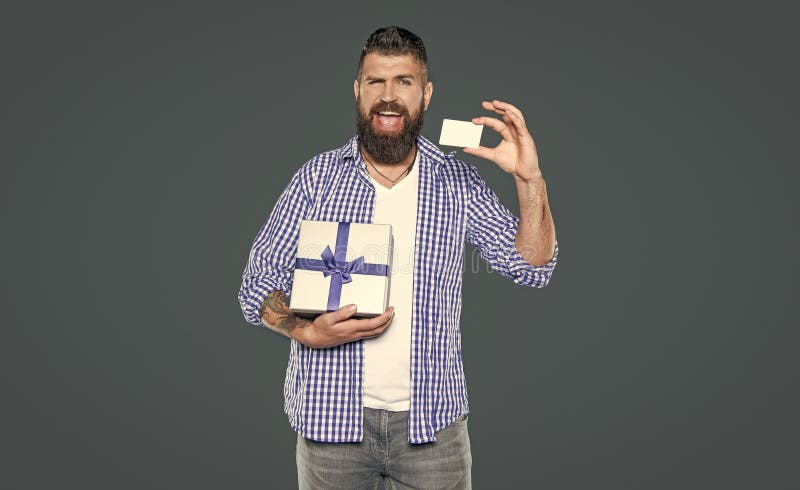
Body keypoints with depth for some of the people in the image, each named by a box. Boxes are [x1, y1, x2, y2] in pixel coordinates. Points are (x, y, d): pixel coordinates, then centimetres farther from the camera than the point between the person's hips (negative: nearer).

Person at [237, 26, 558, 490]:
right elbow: (257, 285, 1)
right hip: (332, 415, 0)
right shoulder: (318, 176, 0)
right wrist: (308, 332, -18)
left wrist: (530, 179, -16)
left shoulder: (458, 182, 1)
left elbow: (532, 268, -2)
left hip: (431, 419, 1)